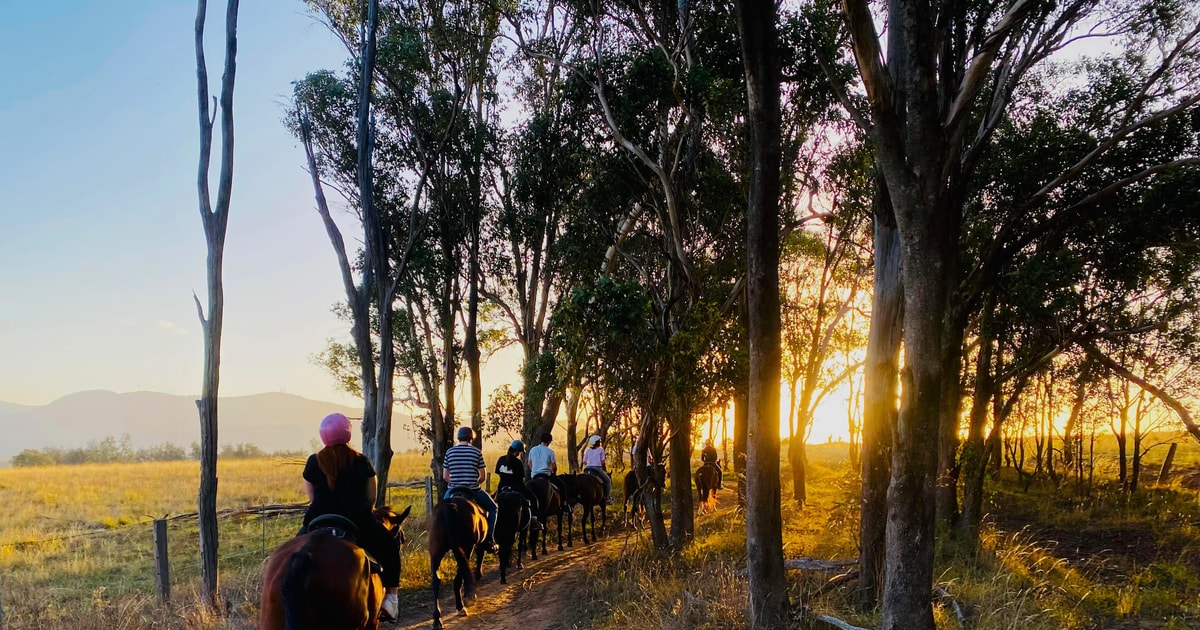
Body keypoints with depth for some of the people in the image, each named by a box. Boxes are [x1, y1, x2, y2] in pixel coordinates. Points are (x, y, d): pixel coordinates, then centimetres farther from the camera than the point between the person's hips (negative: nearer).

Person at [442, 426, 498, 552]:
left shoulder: (450, 452, 4)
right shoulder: (476, 452, -2)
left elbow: (445, 476, 6)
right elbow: (483, 476, 1)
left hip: (453, 490, 2)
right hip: (474, 491, -2)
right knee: (492, 508, 19)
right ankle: (489, 539, 6)